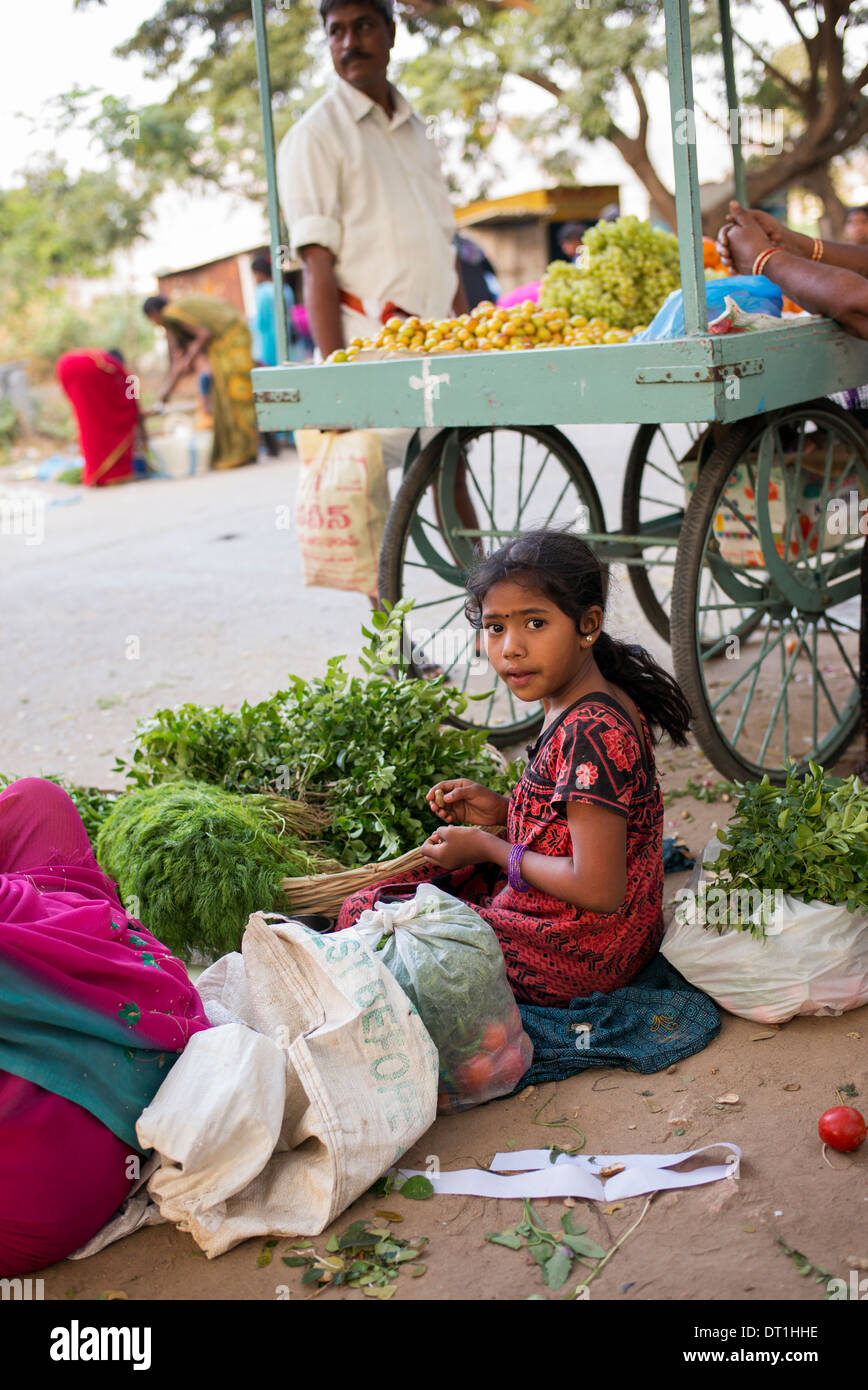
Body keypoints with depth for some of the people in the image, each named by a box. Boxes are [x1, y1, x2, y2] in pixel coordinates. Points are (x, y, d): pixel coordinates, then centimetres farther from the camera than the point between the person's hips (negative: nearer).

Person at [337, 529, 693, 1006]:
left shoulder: (589, 733, -27)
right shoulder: (594, 707, 3)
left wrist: (487, 848, -16)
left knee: (363, 912, -3)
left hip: (574, 957, -10)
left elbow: (598, 890, -29)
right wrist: (503, 810, 3)